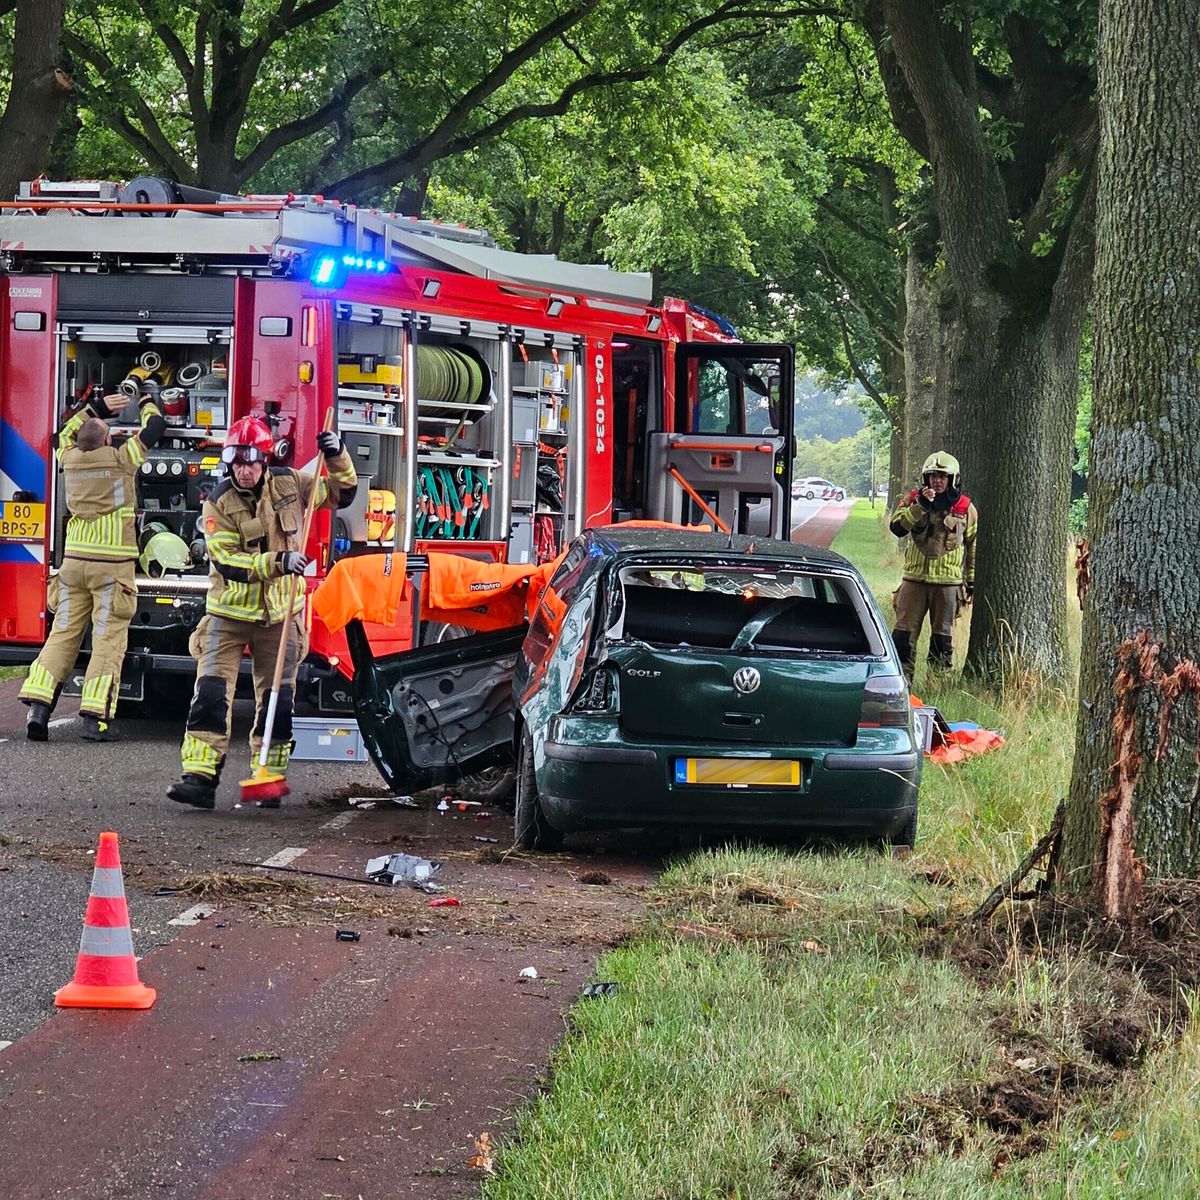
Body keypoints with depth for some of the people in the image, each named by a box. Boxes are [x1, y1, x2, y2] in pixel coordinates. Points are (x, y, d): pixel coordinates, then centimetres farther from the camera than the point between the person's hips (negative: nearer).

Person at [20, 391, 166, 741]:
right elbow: (154, 426, 7)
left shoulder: (70, 459, 6)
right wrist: (145, 403, 27)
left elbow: (66, 432, 31)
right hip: (112, 564, -5)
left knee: (63, 633, 8)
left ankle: (37, 706, -3)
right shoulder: (120, 459, -6)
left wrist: (97, 407, 32)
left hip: (73, 561, 5)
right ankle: (96, 719, -9)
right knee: (108, 639, -4)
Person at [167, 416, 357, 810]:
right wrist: (277, 562, -29)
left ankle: (269, 778, 17)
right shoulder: (218, 503, -11)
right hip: (230, 612, -3)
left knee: (277, 700, 6)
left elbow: (341, 495, 11)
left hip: (279, 614, 3)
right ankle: (199, 778, -15)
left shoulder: (288, 484, -1)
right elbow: (227, 563, -18)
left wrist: (337, 458, -7)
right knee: (211, 693, -12)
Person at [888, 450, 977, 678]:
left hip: (948, 581, -1)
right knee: (904, 633, -2)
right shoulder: (914, 499, 3)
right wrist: (920, 505, -22)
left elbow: (973, 546, 11)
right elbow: (897, 527, -12)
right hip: (914, 578, 1)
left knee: (942, 636, 5)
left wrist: (972, 582, 9)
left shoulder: (965, 508, 3)